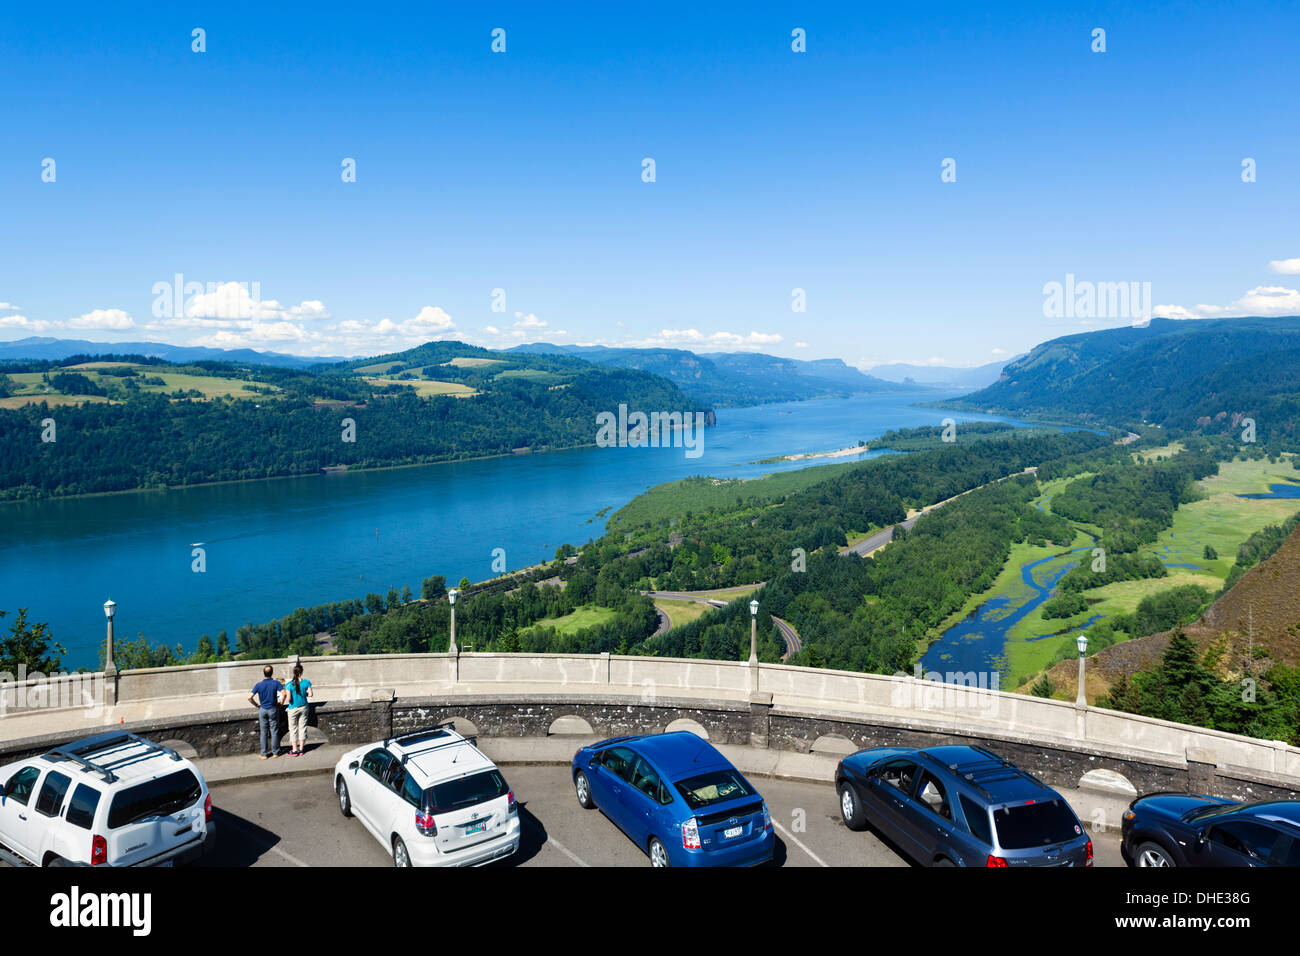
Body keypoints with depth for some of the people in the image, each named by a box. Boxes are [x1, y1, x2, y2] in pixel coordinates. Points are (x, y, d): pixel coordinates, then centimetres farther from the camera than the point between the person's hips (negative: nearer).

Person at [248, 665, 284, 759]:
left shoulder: (258, 685, -7)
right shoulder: (276, 683, -9)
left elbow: (250, 698, -11)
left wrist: (256, 705, 5)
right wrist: (280, 703, -2)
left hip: (262, 710, 1)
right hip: (273, 710, -1)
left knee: (263, 732, 8)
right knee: (274, 731, 8)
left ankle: (264, 754, 12)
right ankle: (275, 752, 15)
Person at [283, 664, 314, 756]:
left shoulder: (289, 685, -15)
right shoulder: (306, 682, -9)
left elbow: (288, 698, -17)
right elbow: (310, 694, -7)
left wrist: (285, 700, 5)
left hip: (293, 709, -2)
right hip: (304, 707, 2)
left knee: (293, 729, 10)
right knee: (302, 727, 12)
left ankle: (294, 750, 14)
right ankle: (301, 749, 17)